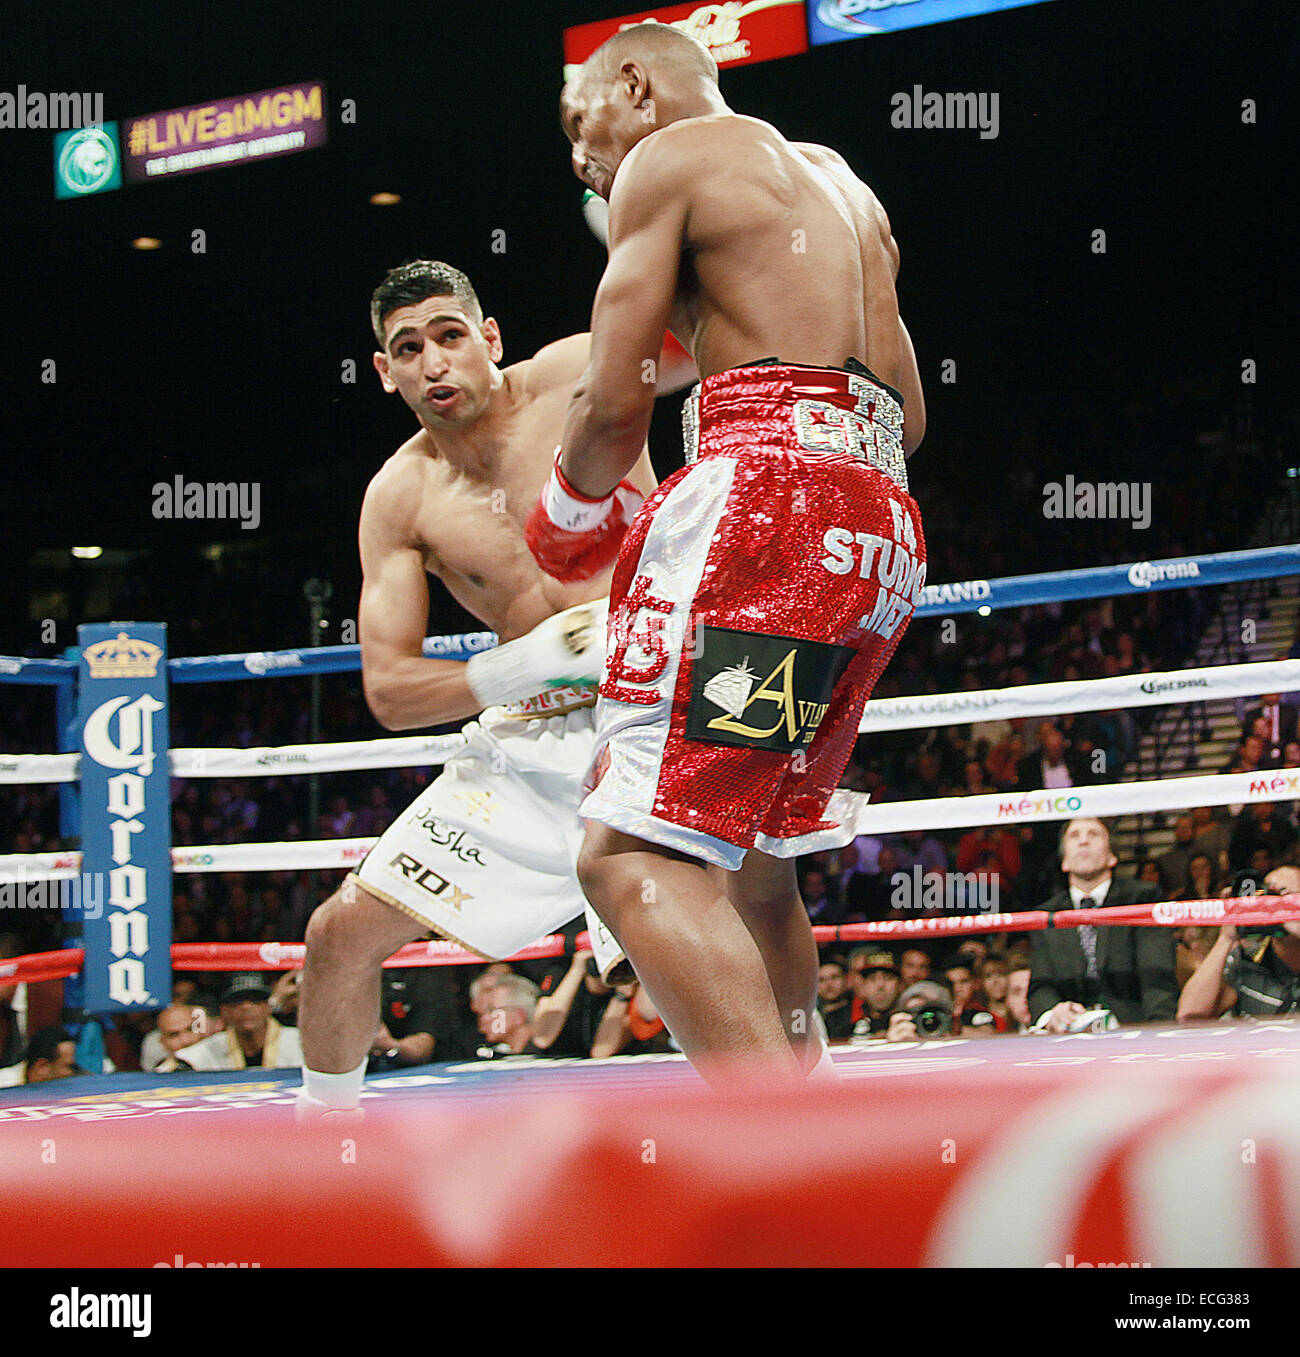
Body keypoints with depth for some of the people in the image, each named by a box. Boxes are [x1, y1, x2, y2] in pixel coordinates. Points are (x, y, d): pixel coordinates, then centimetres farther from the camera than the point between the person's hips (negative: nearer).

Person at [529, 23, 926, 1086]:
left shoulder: (667, 157, 5)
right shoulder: (839, 181, 29)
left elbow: (614, 404, -3)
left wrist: (570, 519, 17)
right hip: (884, 522, 9)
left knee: (636, 863, -17)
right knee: (754, 867, 18)